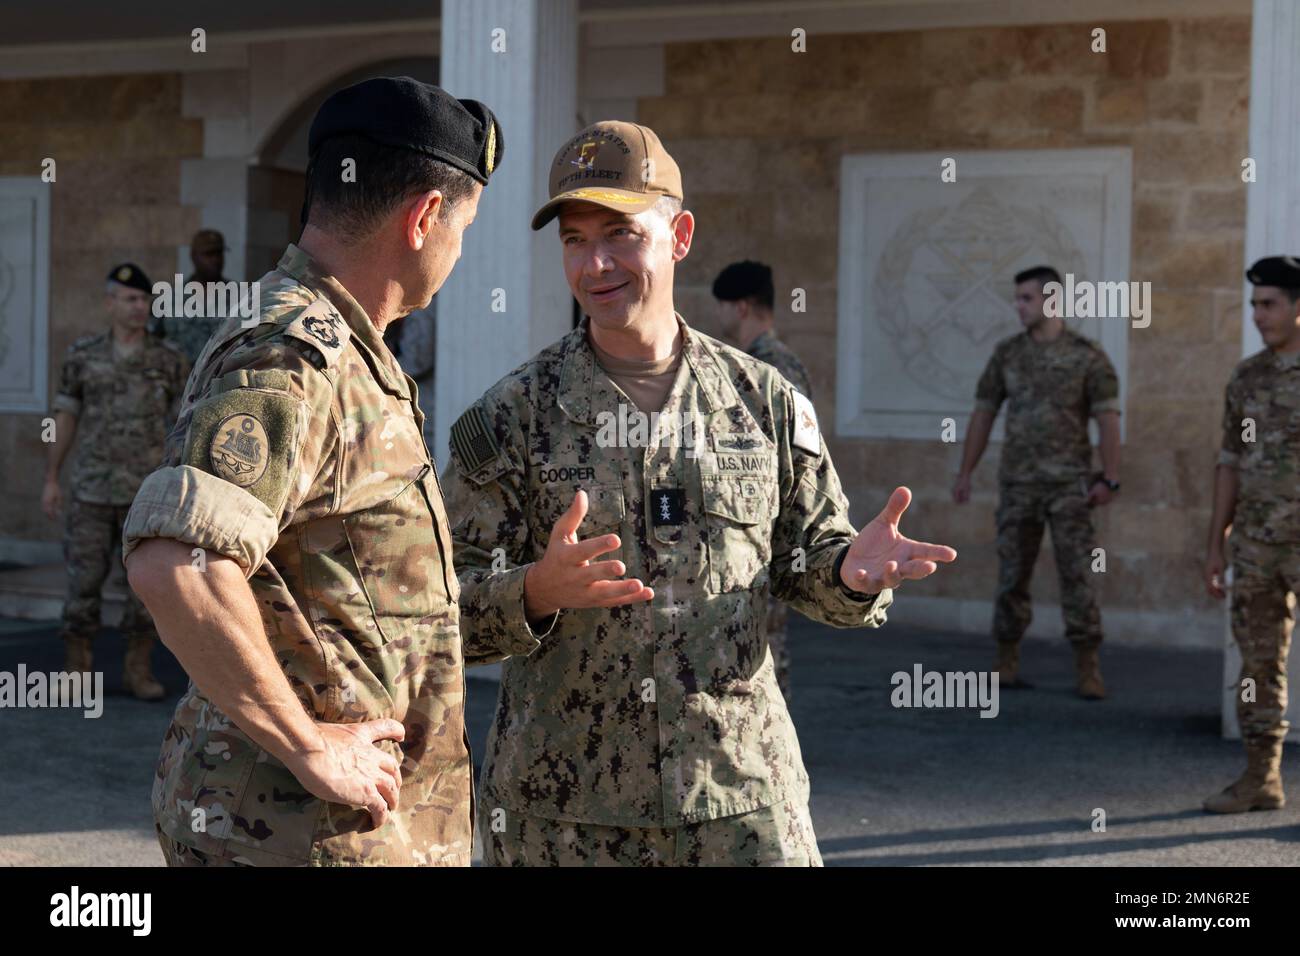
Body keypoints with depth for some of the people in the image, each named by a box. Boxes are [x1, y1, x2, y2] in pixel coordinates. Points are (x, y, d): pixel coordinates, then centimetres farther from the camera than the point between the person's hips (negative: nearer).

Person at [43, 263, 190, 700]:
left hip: (149, 493, 0)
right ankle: (77, 671, 11)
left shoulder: (170, 361, 0)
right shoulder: (83, 355, 1)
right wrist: (50, 480, 2)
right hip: (93, 489, 0)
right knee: (85, 580, 0)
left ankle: (139, 670, 10)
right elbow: (65, 419, 6)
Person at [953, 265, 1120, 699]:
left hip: (1070, 483, -3)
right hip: (1017, 483, 3)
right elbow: (983, 413, 11)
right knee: (1012, 574, 6)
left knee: (1077, 573, -6)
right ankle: (1006, 663, 16)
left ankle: (1089, 670, -4)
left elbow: (1107, 419, -7)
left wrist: (1109, 479, -15)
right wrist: (965, 473, 8)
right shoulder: (1007, 353, 7)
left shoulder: (1087, 355, -4)